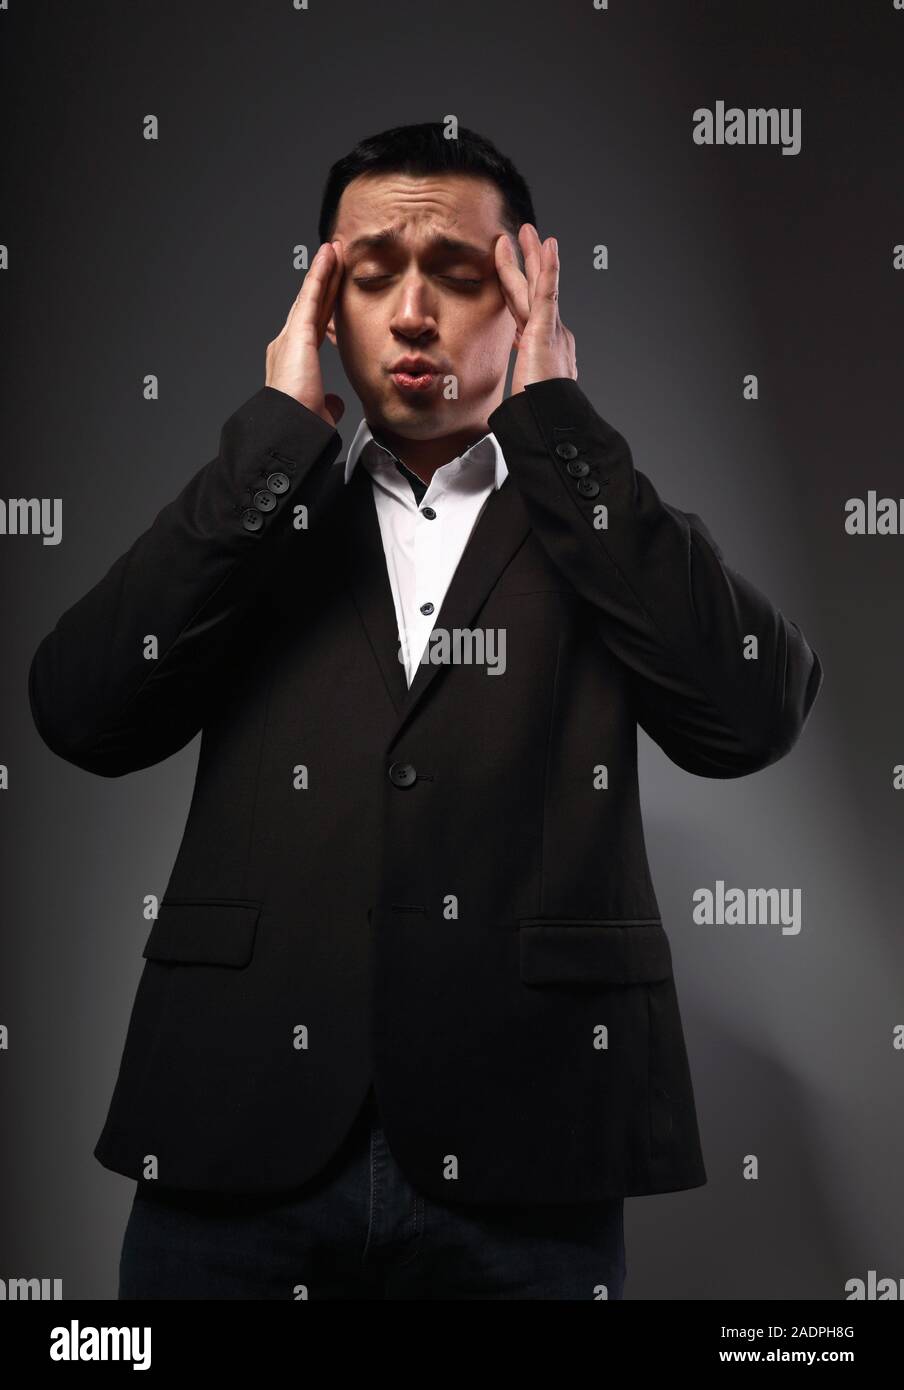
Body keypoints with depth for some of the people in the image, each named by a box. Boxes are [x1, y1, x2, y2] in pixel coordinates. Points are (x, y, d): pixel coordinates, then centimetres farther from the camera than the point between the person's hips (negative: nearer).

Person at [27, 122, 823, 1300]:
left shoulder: (605, 532, 7)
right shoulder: (252, 521, 10)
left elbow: (754, 717, -11)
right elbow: (81, 712, -6)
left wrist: (555, 420, -7)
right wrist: (281, 432, -6)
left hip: (518, 1163, 0)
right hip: (240, 1144, 1)